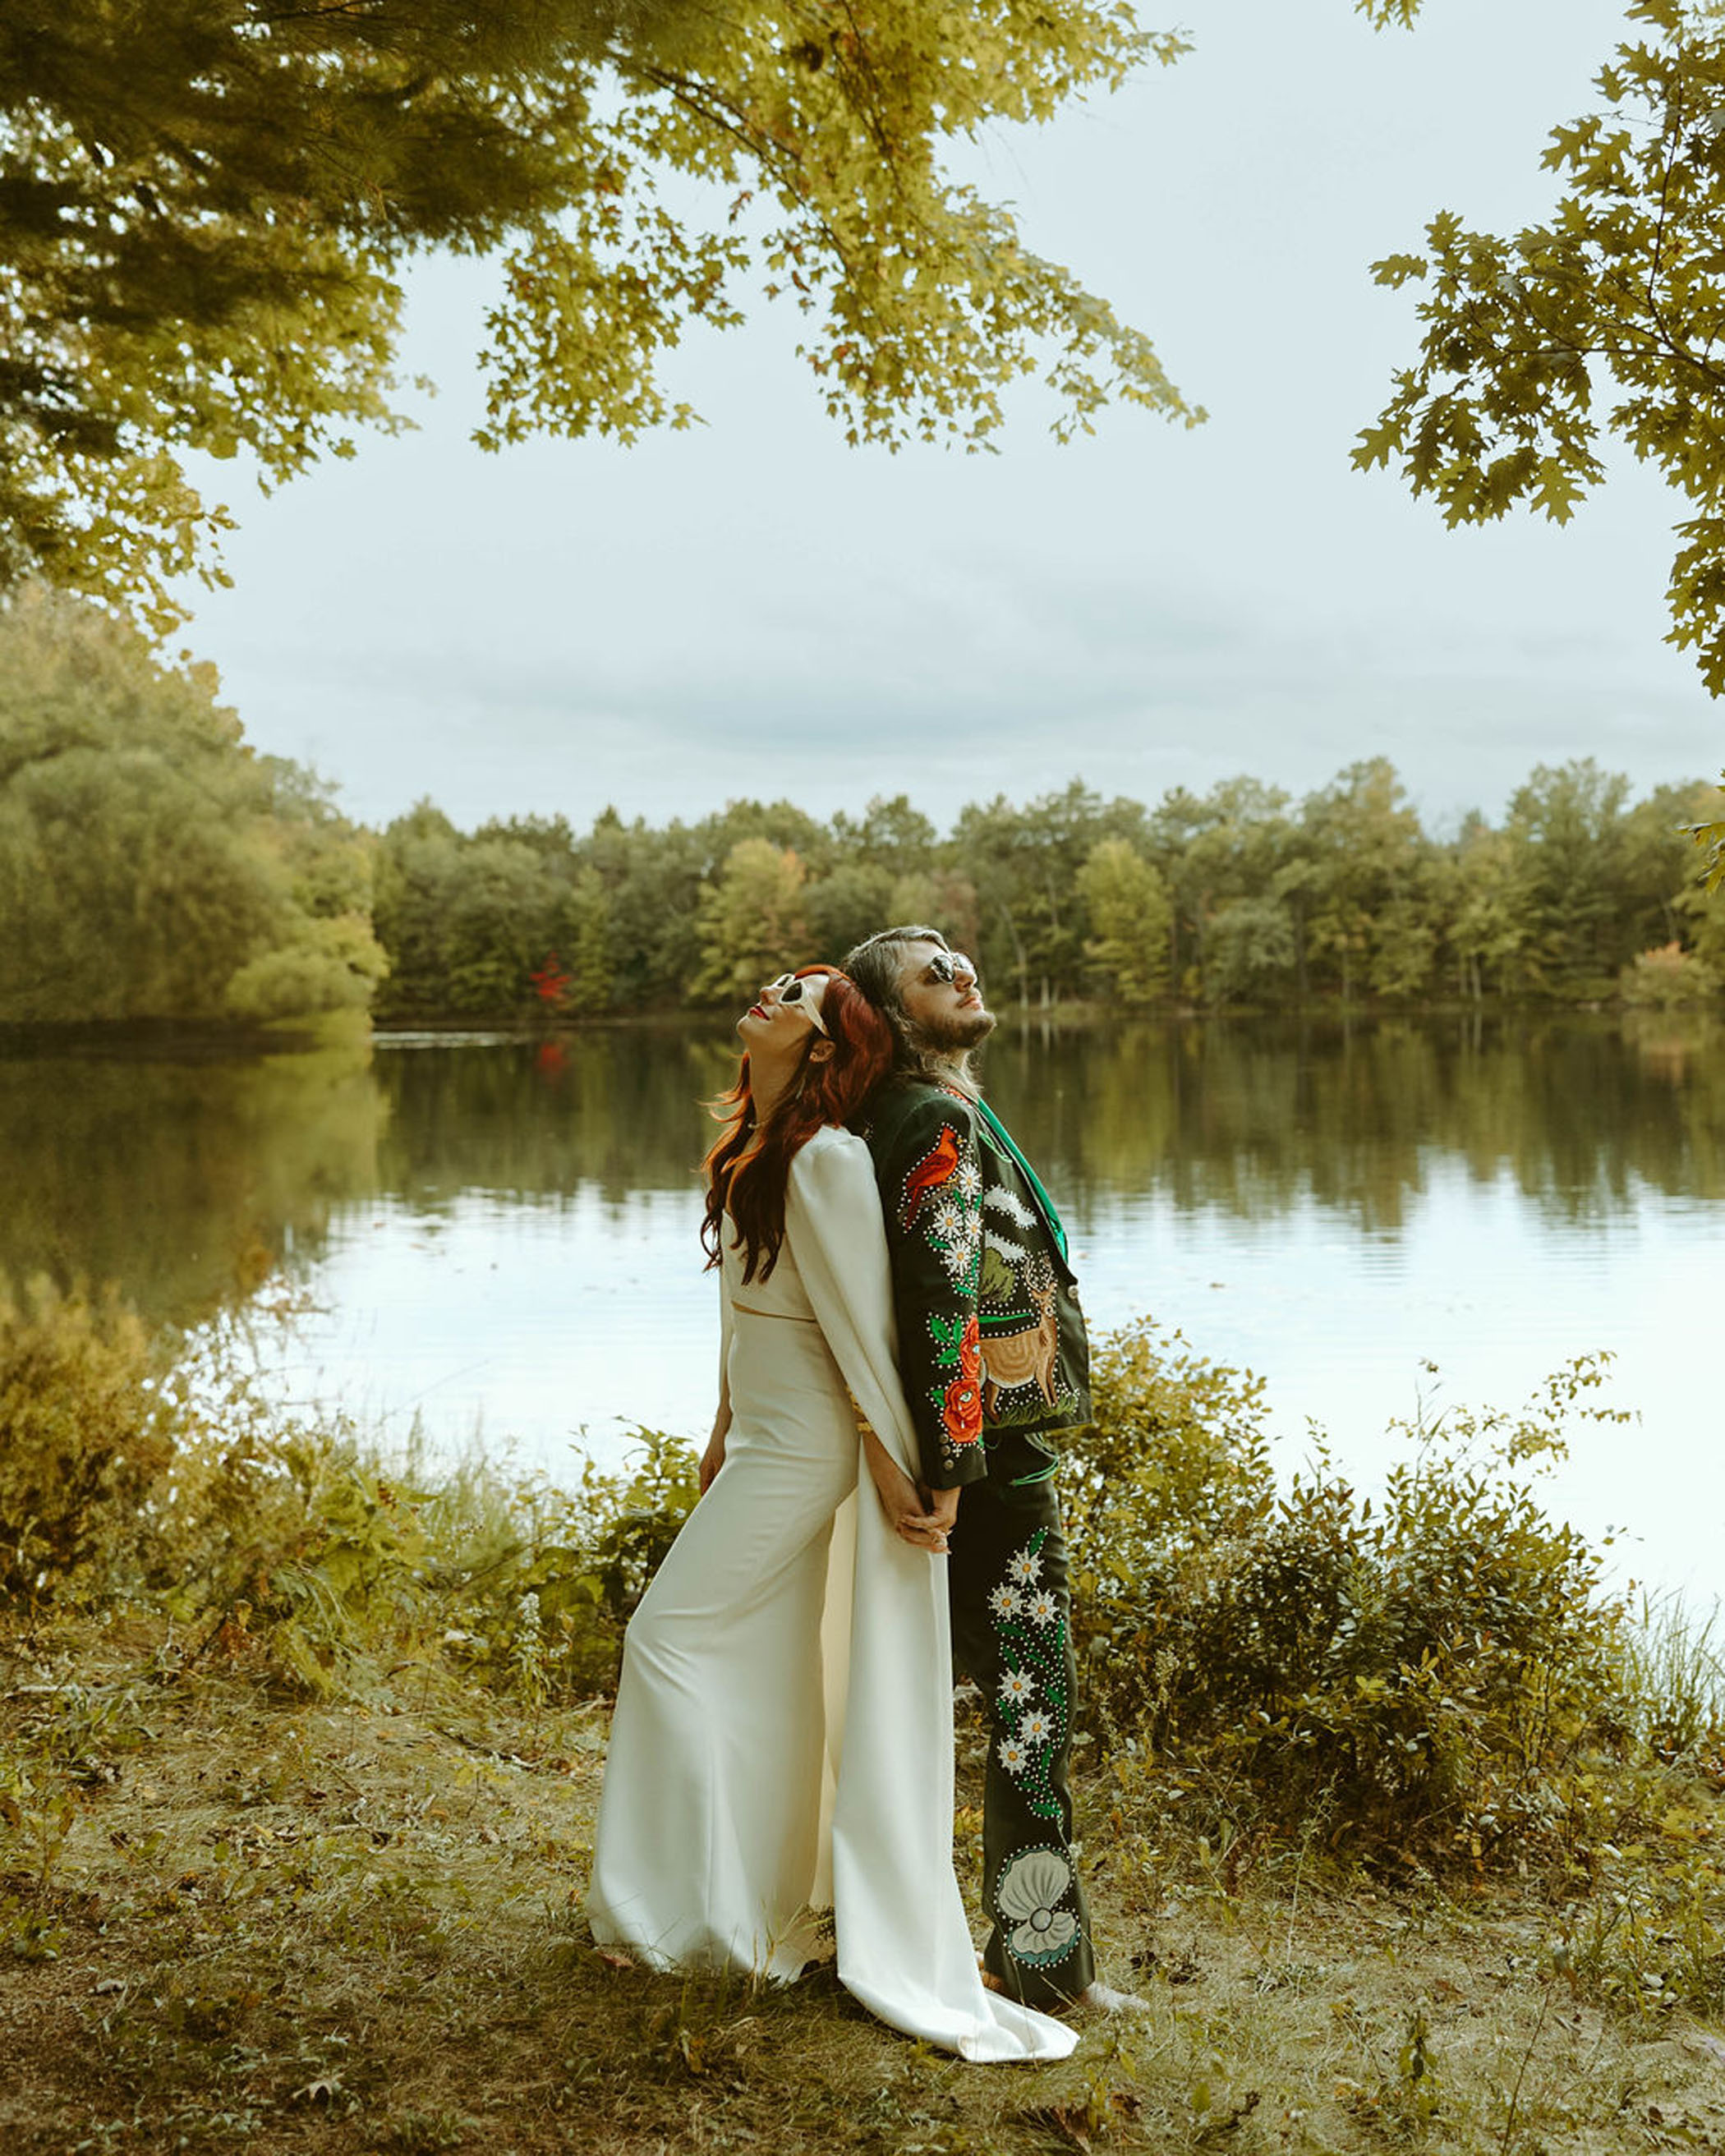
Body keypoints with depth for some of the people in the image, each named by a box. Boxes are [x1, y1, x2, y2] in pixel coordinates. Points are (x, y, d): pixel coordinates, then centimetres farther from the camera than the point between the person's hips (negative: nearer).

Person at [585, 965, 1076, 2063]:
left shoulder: (826, 1160, -22)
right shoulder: (753, 1144, 6)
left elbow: (863, 1322, -21)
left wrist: (894, 1470, -18)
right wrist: (726, 1423, 20)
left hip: (802, 1447, -9)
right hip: (767, 1436, 9)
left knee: (671, 1635, -1)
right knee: (765, 1664, 15)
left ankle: (707, 1902, 13)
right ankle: (772, 1908, 29)